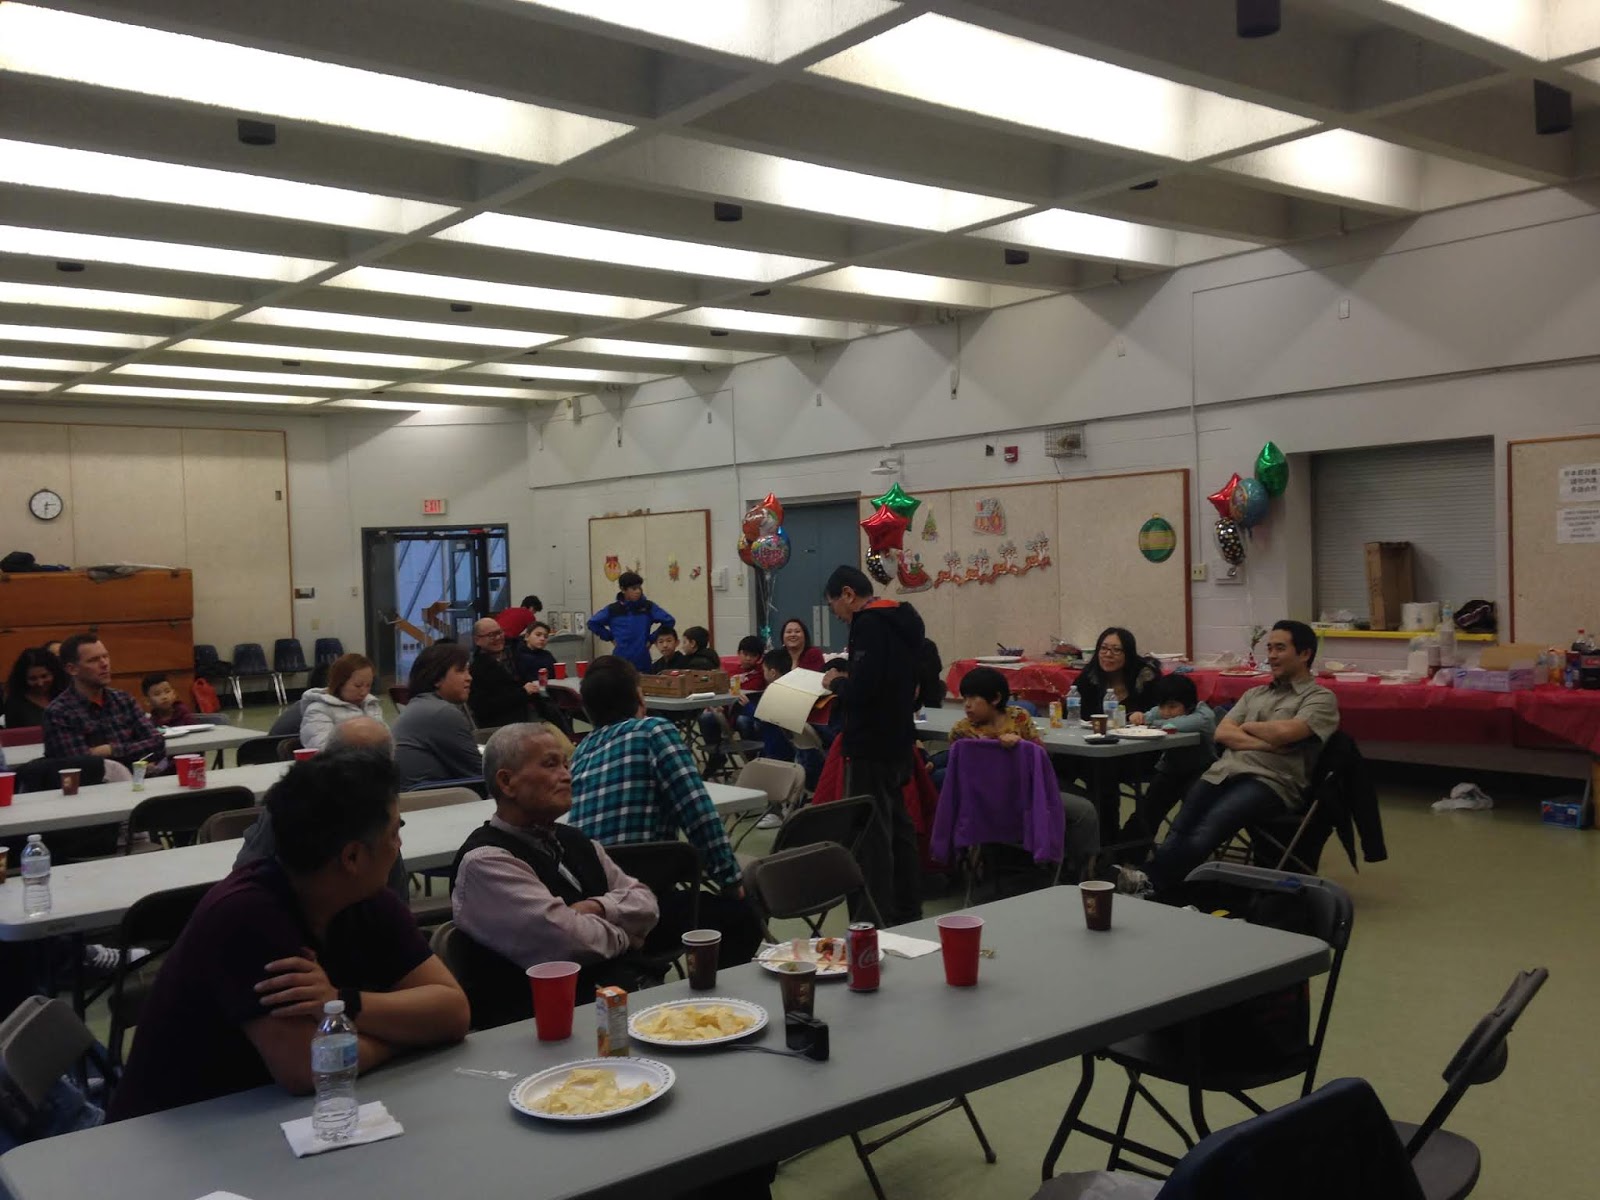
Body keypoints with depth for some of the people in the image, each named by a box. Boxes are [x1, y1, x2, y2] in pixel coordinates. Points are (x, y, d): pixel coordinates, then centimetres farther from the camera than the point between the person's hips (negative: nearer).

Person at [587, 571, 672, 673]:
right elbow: (593, 623, 11)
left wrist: (652, 638, 0)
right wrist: (610, 637, 6)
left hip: (643, 662, 0)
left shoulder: (648, 607, 1)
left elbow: (669, 621, 0)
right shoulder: (613, 609, 2)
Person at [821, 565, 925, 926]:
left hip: (871, 746, -10)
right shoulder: (902, 619, 13)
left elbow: (862, 688, -26)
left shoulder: (868, 623, -17)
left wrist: (836, 683, -7)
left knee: (871, 835, -5)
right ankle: (907, 915, 27)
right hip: (897, 740, 10)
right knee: (897, 827, 17)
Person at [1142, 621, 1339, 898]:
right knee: (1179, 831, -24)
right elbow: (1222, 733, 13)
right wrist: (1266, 743, -2)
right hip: (1224, 771, 6)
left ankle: (1154, 889, -46)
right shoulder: (1254, 694, 29)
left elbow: (1285, 732, -8)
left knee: (1208, 827, -34)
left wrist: (1248, 726, 9)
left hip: (1270, 781, -6)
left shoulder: (1321, 698, 11)